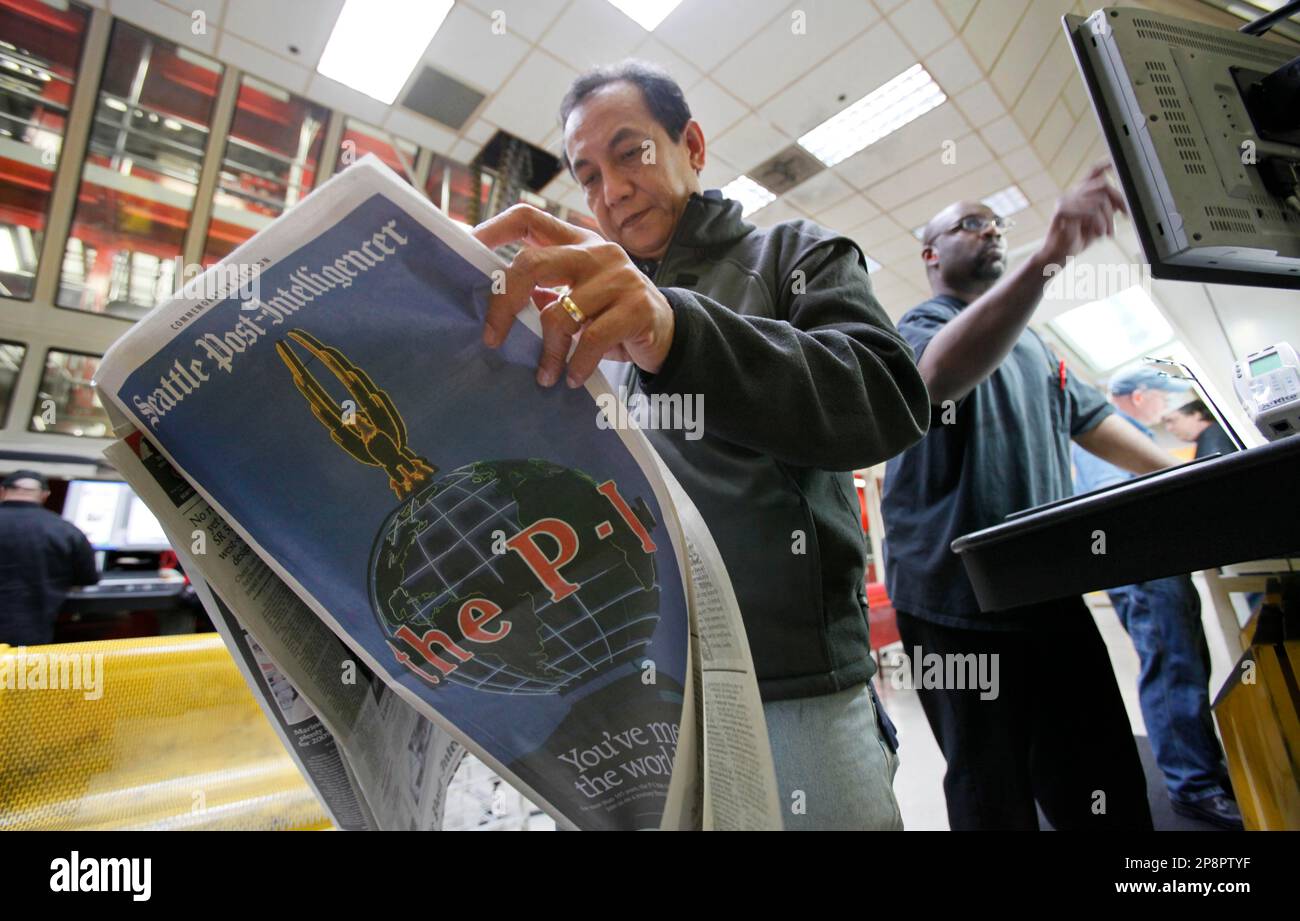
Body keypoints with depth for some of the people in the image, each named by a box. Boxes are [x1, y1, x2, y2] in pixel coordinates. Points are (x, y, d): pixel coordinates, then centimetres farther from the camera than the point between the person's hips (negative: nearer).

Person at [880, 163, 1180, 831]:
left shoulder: (1028, 341, 21)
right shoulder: (920, 327, -5)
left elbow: (1090, 420, 26)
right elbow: (941, 374, -30)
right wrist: (1048, 256, -38)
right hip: (958, 601, -7)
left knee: (1105, 785, 13)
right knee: (994, 794, 6)